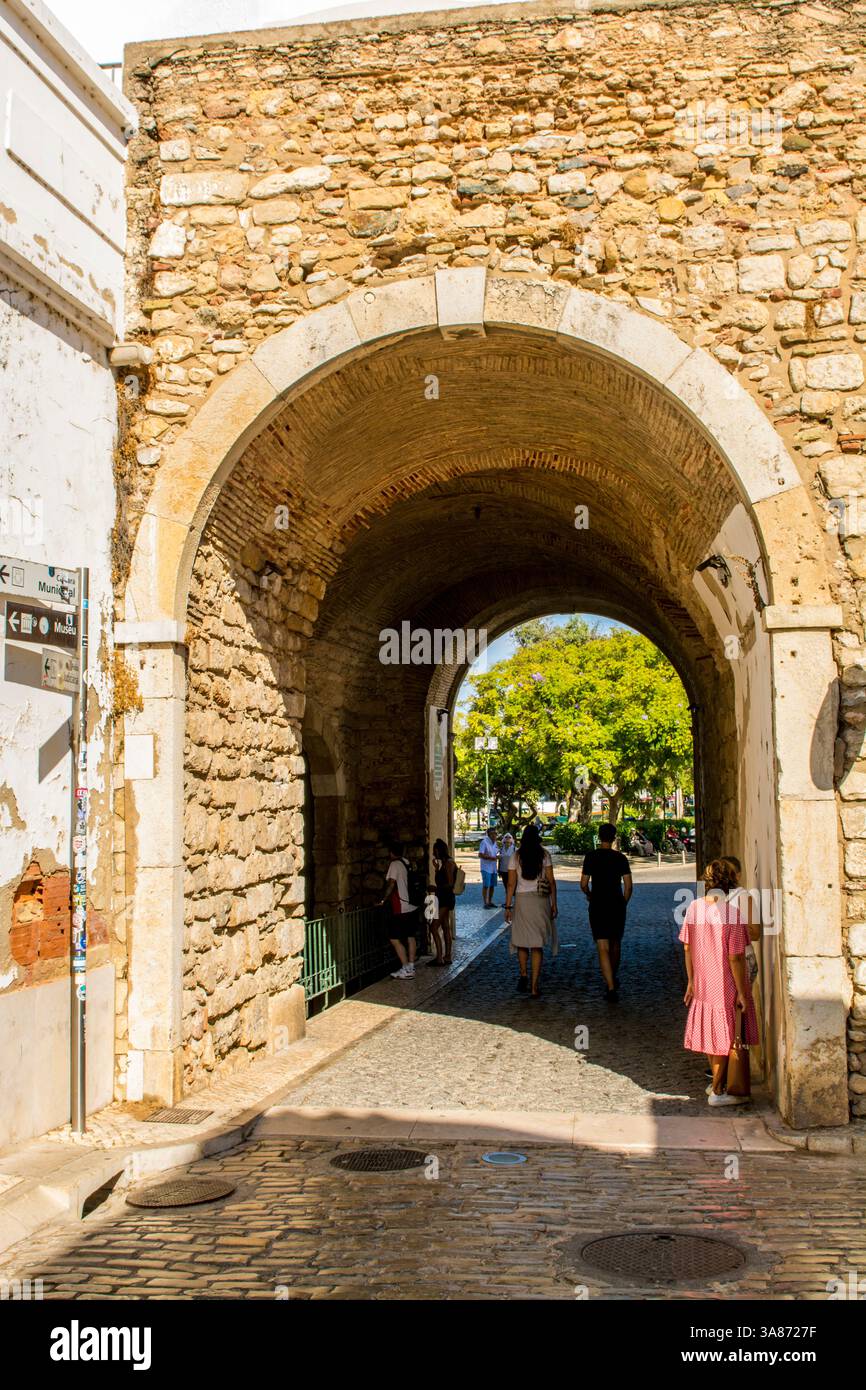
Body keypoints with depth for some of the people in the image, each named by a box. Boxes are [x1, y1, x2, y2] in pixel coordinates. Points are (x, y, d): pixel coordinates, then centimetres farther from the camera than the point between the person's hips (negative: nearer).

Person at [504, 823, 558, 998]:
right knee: (537, 944, 3)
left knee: (522, 940, 20)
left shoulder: (516, 856, -1)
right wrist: (554, 904, 5)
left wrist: (508, 906, 2)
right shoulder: (544, 855, -1)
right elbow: (551, 881, -2)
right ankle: (534, 987, 1)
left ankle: (523, 975, 8)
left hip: (521, 900, 0)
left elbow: (511, 884, -3)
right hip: (541, 900, 0)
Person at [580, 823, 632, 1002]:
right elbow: (628, 885, -4)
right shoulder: (620, 858, -2)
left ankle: (611, 987, -16)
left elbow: (583, 884, -4)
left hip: (597, 906, -2)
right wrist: (624, 903, 11)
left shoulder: (591, 856, -5)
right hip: (617, 906, 2)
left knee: (603, 948, -5)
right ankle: (613, 979, 38)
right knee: (615, 944, 21)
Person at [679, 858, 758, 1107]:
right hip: (725, 986, -6)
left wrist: (691, 981, 14)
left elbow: (687, 948, 3)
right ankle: (717, 1091, 17)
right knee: (725, 1037, 8)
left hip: (702, 984, 6)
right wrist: (742, 993, -11)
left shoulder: (694, 907, -4)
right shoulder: (731, 912, -21)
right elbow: (735, 958, -20)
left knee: (709, 1032, 20)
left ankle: (716, 1082, 36)